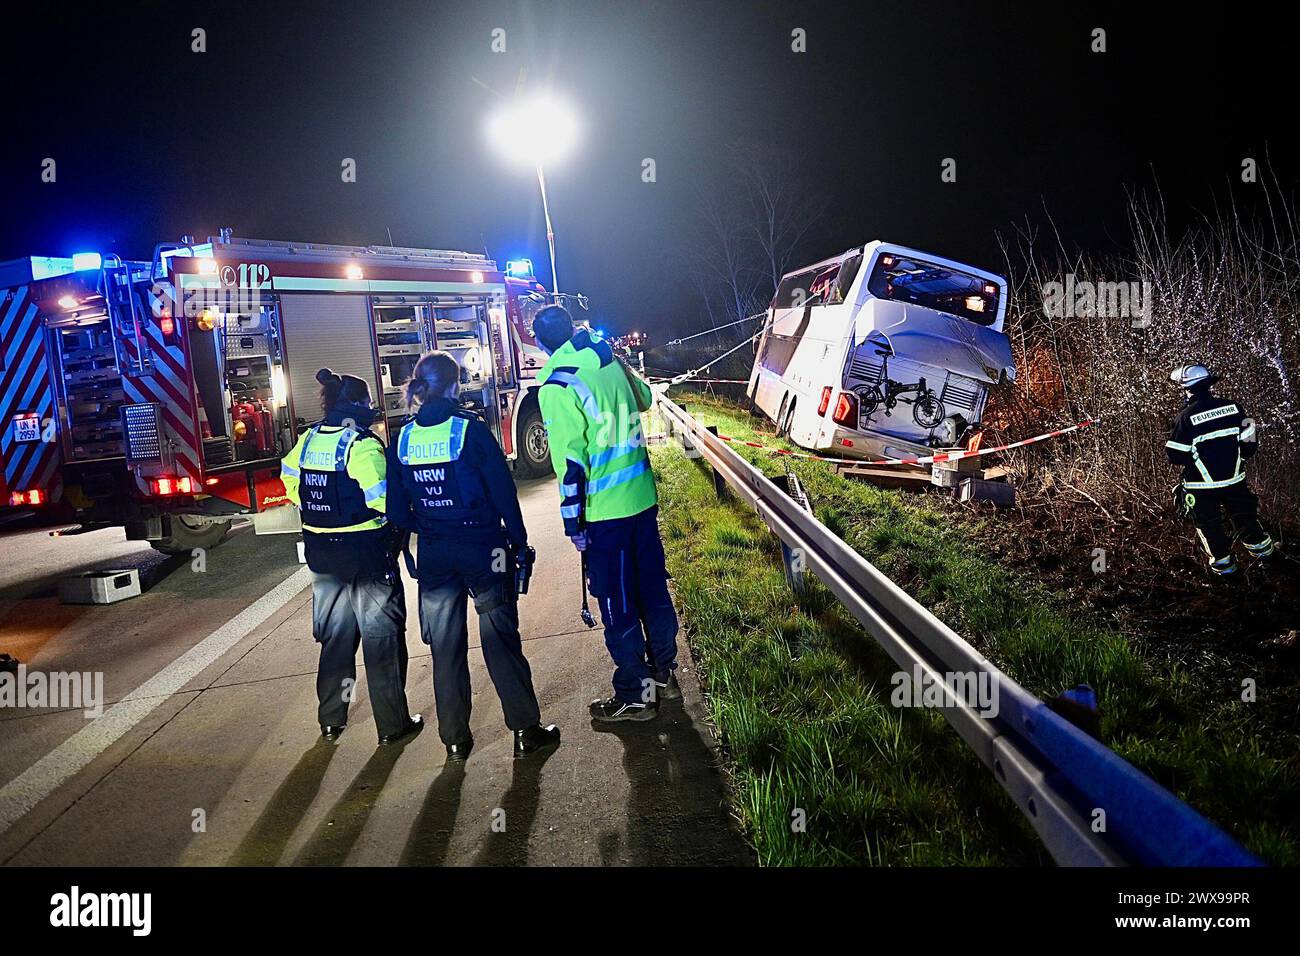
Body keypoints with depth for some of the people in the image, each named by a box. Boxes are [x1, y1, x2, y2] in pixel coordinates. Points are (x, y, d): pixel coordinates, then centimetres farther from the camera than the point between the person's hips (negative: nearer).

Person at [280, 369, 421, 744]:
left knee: (335, 634, 19)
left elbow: (291, 482, 14)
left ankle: (331, 720, 29)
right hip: (366, 552, -7)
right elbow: (382, 500, -23)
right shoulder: (362, 444, -18)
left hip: (322, 552, 7)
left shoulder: (308, 439, 4)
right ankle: (392, 724, 12)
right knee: (382, 638, 5)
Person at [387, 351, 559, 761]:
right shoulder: (471, 430, -12)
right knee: (501, 642, 6)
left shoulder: (402, 439, 0)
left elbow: (397, 509, 4)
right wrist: (518, 542, 0)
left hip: (434, 555, 4)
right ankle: (525, 730, 12)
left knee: (446, 648, 12)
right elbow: (503, 491, -10)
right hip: (483, 549, -3)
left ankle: (455, 740, 20)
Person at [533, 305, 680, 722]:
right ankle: (664, 672, 33)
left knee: (618, 605, 4)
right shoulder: (611, 363, 6)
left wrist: (573, 519, -10)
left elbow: (570, 460, -18)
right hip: (643, 499, 7)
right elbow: (643, 398, 27)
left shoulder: (557, 385, -15)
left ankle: (635, 695, 14)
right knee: (653, 587, 18)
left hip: (605, 512, -7)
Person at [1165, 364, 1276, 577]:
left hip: (1202, 486, -4)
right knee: (1244, 516, 25)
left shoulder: (1186, 417, -20)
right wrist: (1236, 456, 16)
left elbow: (1175, 457, -15)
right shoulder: (1233, 407, -8)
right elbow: (1249, 444, -3)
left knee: (1209, 525, 17)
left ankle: (1223, 563, 27)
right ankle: (1263, 550, 40)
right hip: (1234, 479, 4)